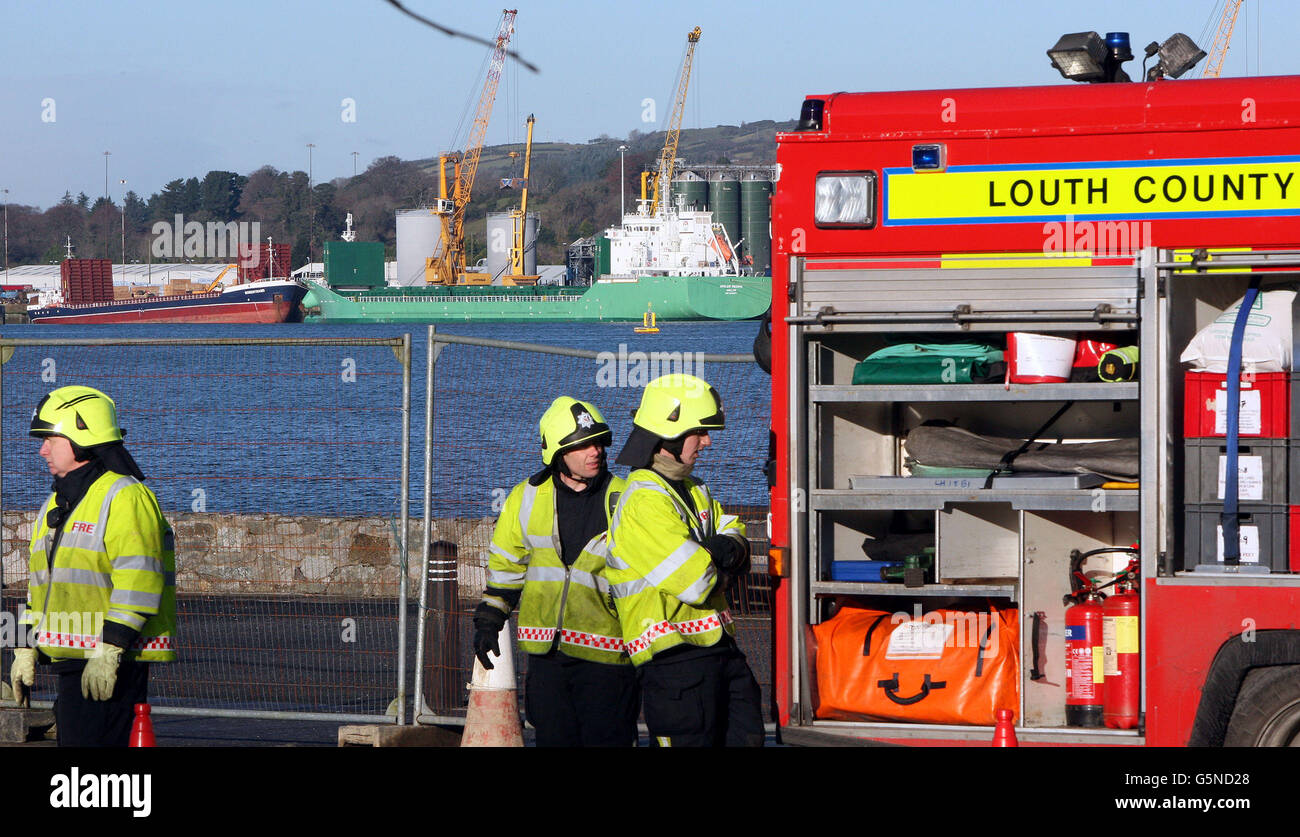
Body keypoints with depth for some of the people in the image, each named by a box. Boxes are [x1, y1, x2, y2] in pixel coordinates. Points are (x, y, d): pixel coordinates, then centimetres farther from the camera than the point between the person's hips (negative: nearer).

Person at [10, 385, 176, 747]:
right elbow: (41, 583, 27)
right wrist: (26, 648, 20)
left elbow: (137, 583, -19)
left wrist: (108, 651, -23)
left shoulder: (125, 498, -11)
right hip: (69, 662, 10)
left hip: (112, 664, -10)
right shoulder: (55, 505, 20)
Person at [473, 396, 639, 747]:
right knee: (554, 740, 5)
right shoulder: (528, 498, 6)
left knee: (607, 740, -5)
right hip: (547, 653, 3)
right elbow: (505, 563, 19)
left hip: (605, 653, -3)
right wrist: (488, 620, 16)